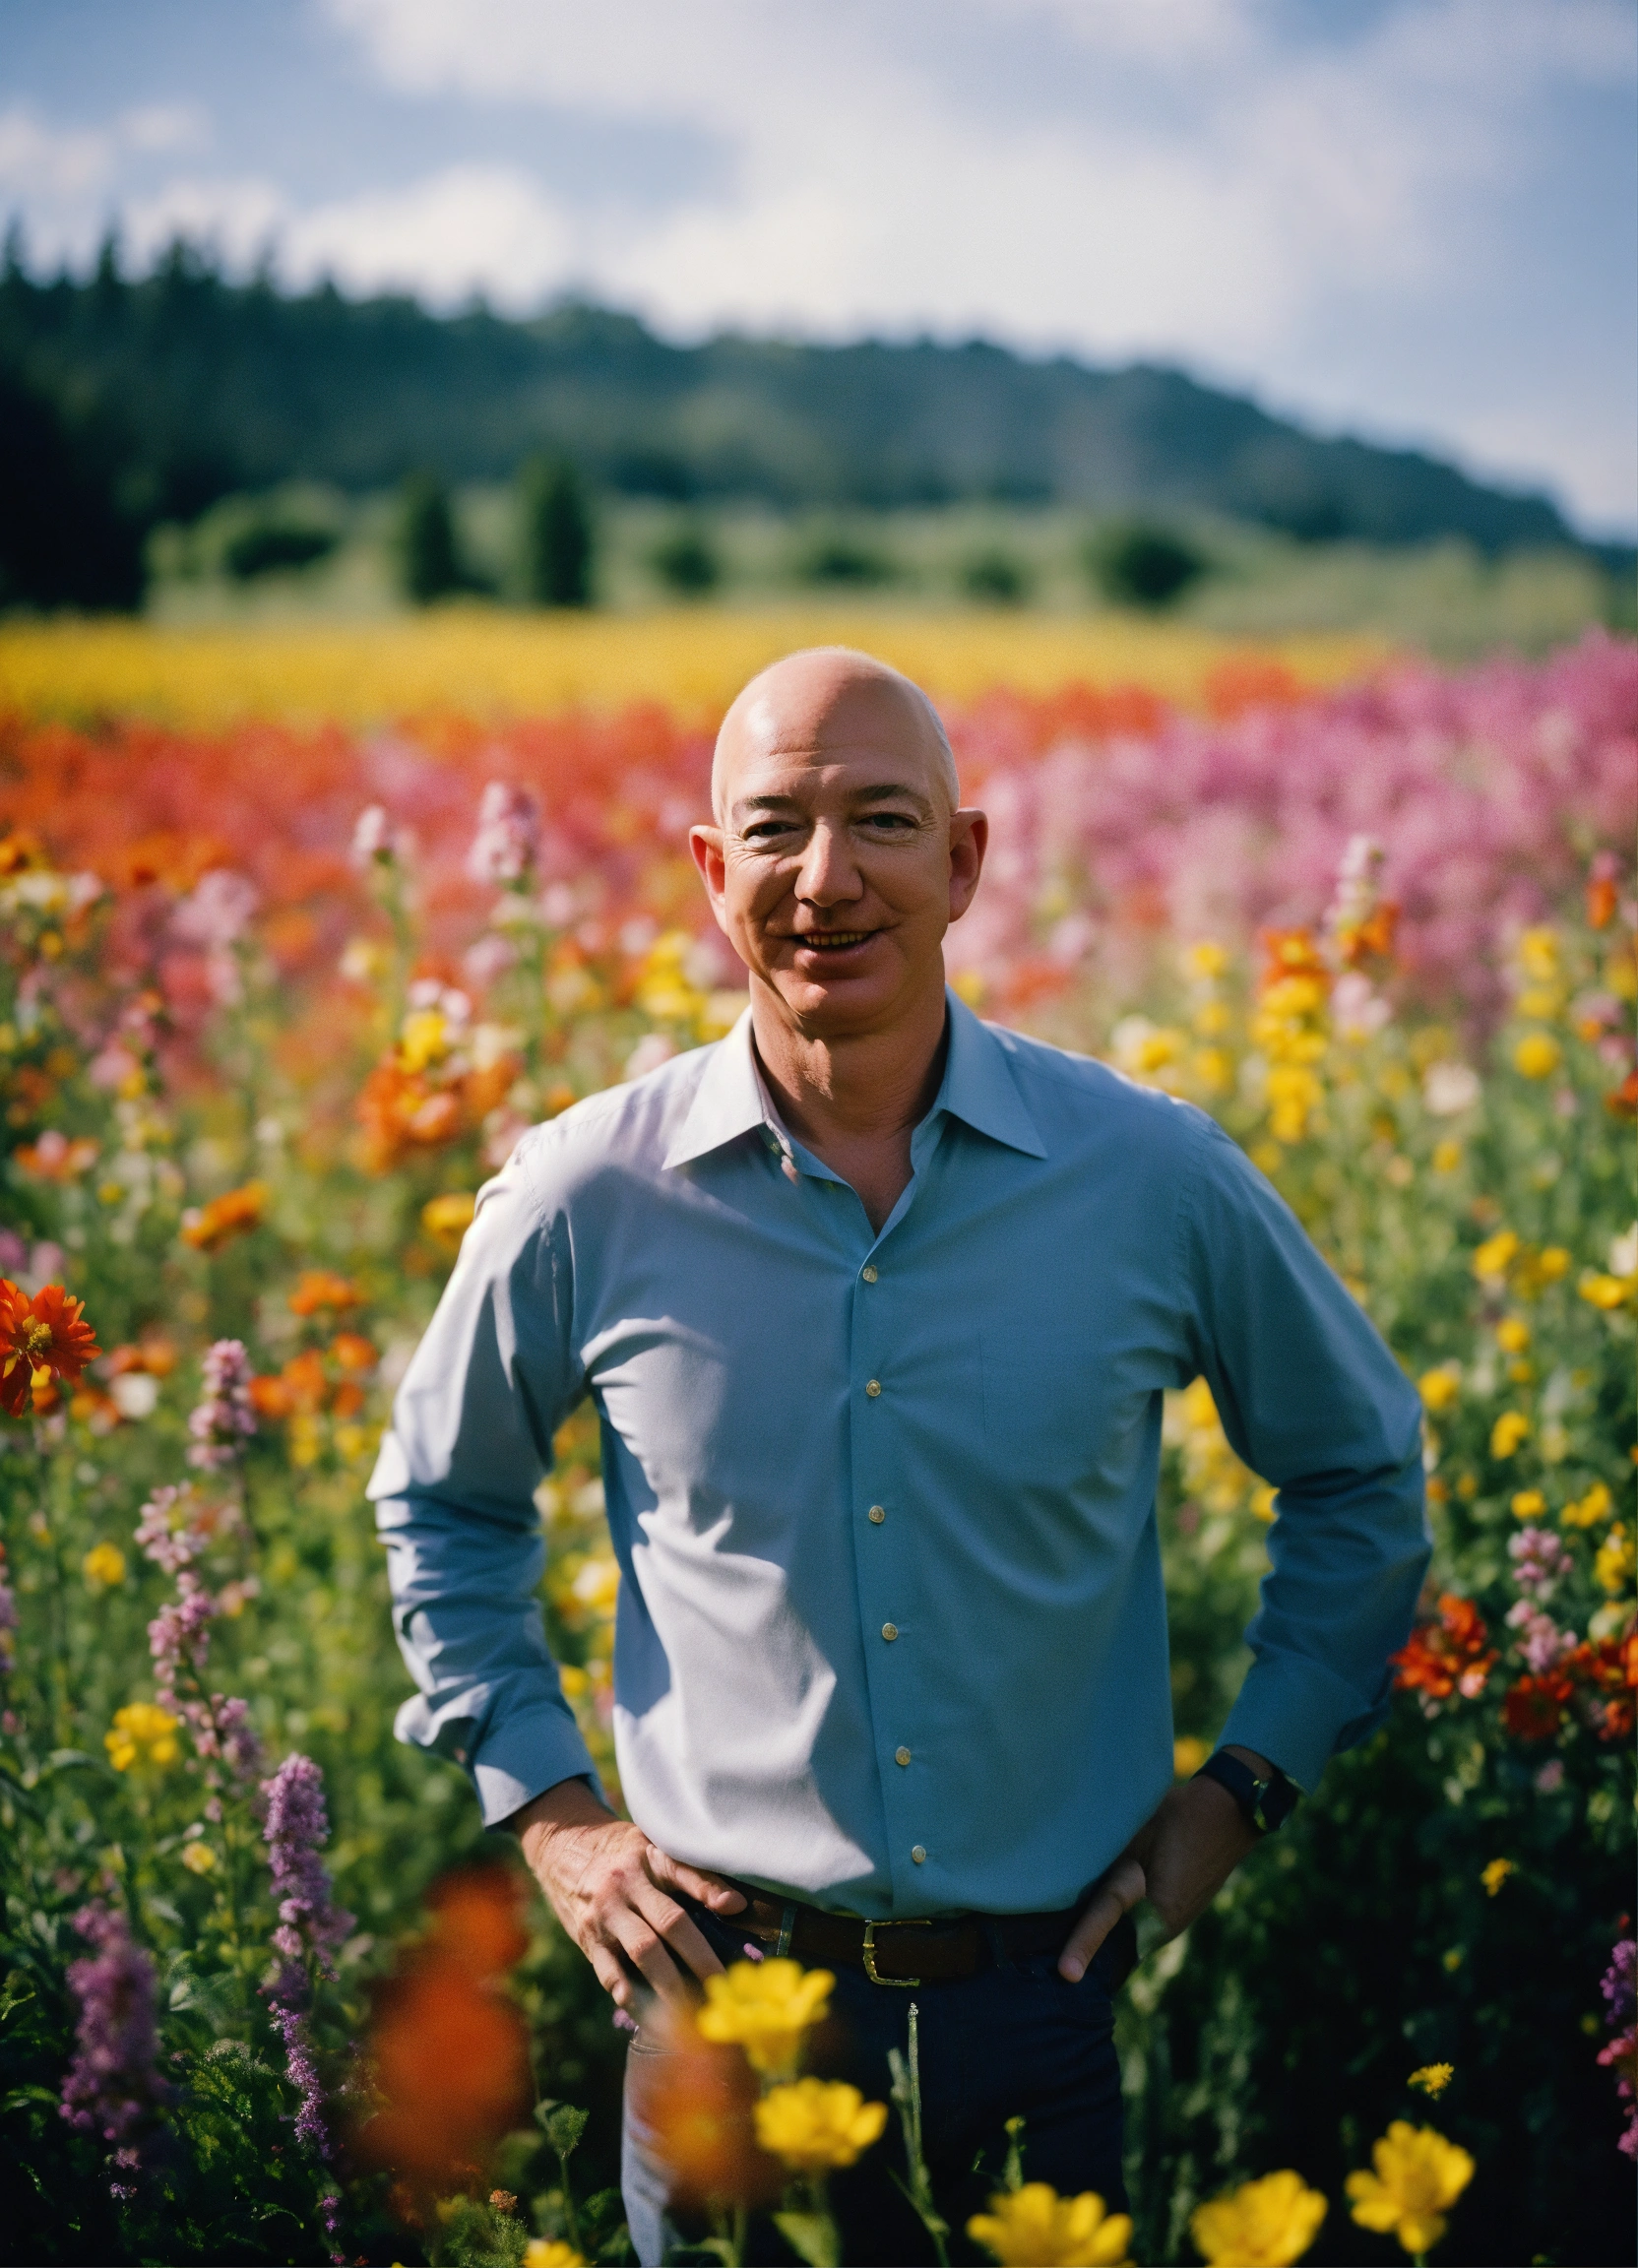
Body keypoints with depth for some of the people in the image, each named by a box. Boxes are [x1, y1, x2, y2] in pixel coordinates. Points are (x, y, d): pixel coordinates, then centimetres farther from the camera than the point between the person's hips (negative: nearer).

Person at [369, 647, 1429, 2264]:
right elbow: (439, 1502, 11)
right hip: (728, 1991, 0)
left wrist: (1245, 1783, 4)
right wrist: (547, 1809, 4)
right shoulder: (588, 1199, -8)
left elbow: (1364, 1473, 10)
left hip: (1059, 1994, 1)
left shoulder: (1155, 1178, -8)